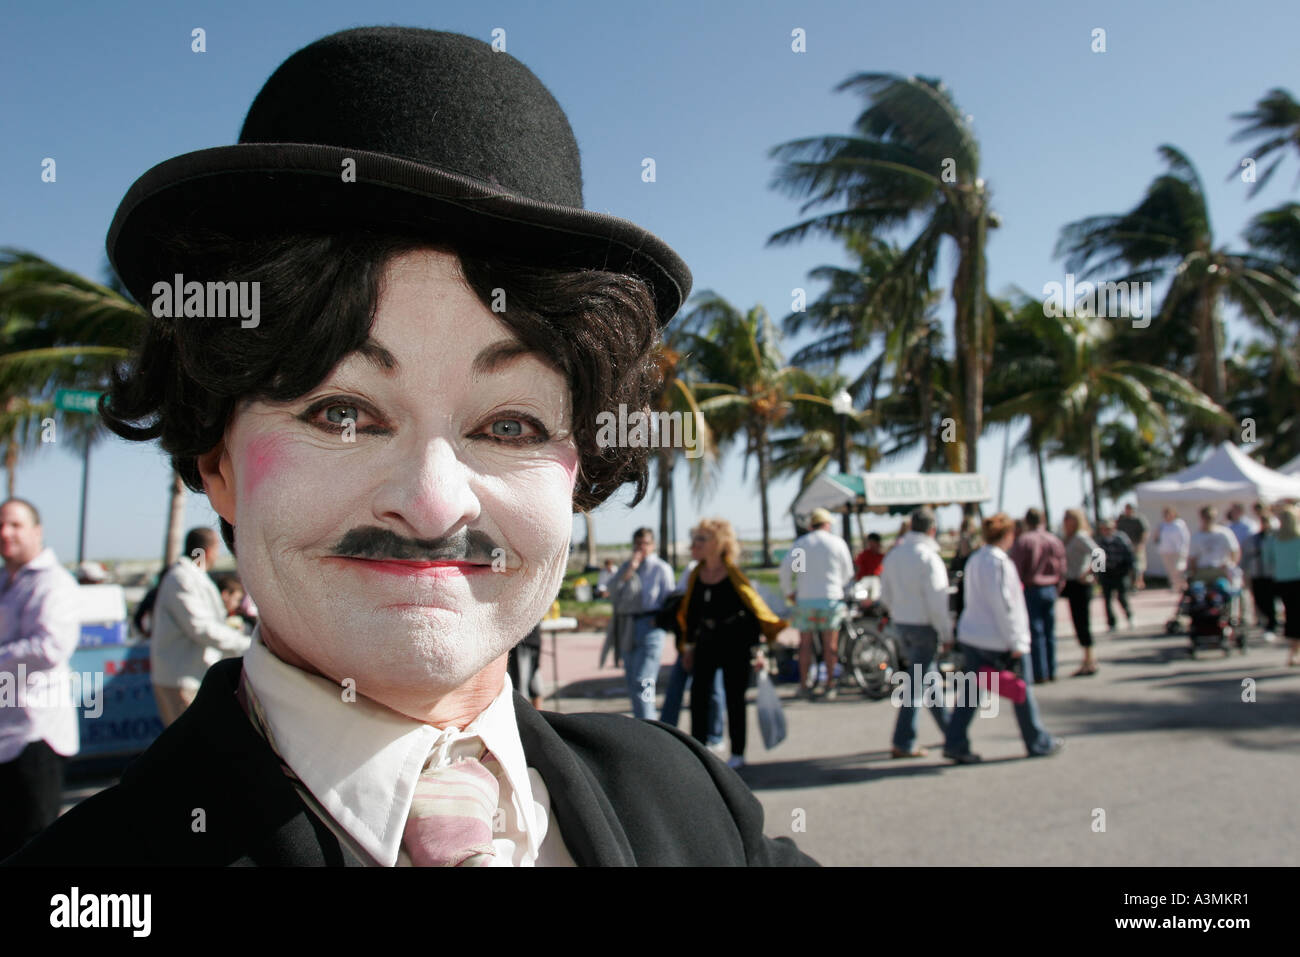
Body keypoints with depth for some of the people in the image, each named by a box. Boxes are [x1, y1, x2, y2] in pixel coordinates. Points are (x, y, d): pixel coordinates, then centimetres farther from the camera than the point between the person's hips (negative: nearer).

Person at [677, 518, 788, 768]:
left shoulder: (733, 574, -15)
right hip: (706, 640, 5)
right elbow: (691, 612, 12)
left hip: (736, 641, -5)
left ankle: (737, 754, 15)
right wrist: (689, 646, 13)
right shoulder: (696, 574, 1)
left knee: (734, 698, 2)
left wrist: (757, 650, -13)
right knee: (698, 694, 2)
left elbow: (754, 609, -12)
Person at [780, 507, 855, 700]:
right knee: (830, 645, 6)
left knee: (805, 644, 5)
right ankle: (830, 684, 9)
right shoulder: (838, 542, 4)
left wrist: (788, 592, 6)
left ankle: (805, 685, 7)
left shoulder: (800, 543, 4)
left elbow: (785, 567, -4)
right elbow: (848, 573, 7)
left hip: (806, 599, 0)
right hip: (831, 598, 0)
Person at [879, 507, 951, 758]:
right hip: (924, 626, -8)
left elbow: (885, 596, 11)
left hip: (901, 624, 8)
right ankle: (902, 744, -1)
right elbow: (937, 602, -20)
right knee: (917, 684, -3)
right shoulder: (928, 558, -18)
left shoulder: (893, 554, 6)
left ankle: (950, 730, 33)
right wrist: (946, 634, -11)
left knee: (927, 679, 19)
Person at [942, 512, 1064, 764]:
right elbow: (1003, 605, -20)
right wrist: (1015, 643, -16)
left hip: (971, 635, 8)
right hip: (998, 639, -8)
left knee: (971, 691, 7)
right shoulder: (999, 562, -17)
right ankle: (1038, 743, 22)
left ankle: (955, 744, 3)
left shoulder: (974, 560, 10)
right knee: (1023, 690, 9)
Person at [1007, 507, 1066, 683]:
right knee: (1050, 632, 11)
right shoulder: (1055, 541, 6)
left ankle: (1040, 673, -2)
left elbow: (1015, 570, -11)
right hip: (1050, 590, 5)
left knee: (1035, 632, -2)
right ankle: (1052, 671, 15)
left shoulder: (1023, 541, -9)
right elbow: (1062, 571, 9)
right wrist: (1057, 590, 19)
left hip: (1031, 590, -5)